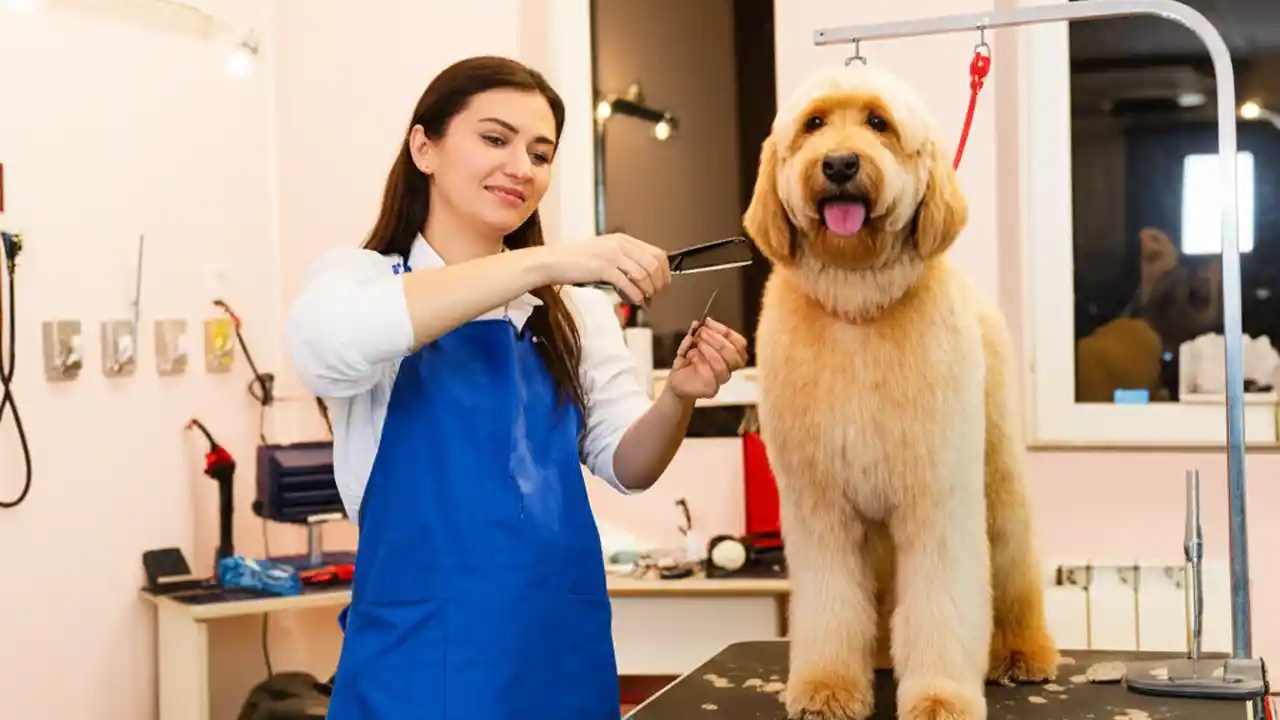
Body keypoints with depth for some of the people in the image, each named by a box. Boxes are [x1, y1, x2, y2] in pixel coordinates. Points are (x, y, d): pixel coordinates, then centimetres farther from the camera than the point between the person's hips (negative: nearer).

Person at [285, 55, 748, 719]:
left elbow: (625, 464, 4)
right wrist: (543, 262, -32)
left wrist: (677, 398, -18)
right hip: (425, 652, -4)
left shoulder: (575, 308, 6)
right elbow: (326, 343, -27)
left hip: (566, 645, 4)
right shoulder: (359, 277, -4)